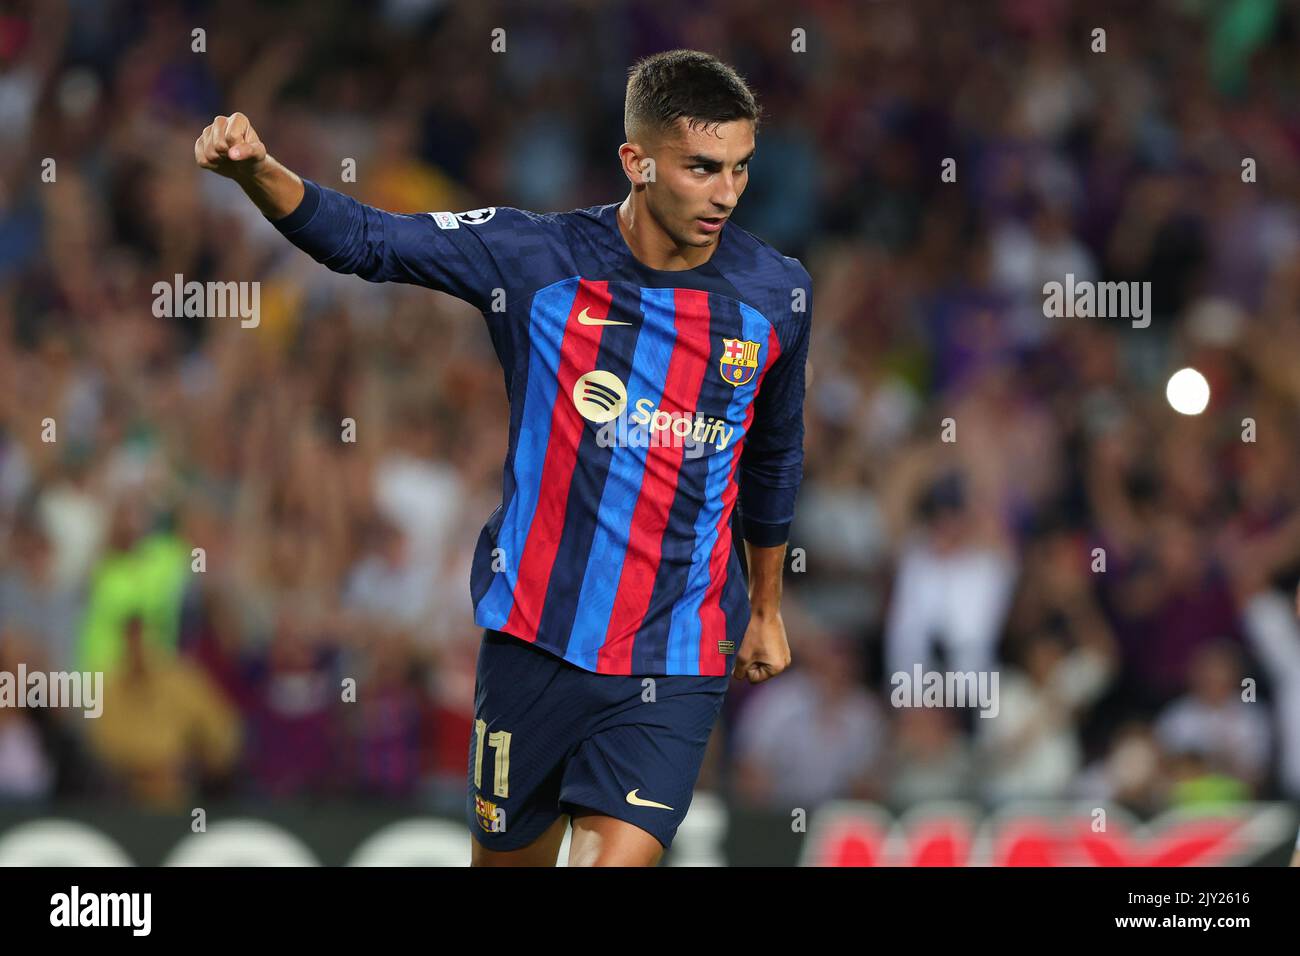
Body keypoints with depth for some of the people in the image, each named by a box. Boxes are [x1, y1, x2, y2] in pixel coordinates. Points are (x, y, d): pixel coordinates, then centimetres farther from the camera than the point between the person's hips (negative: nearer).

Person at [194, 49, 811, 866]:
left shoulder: (777, 295, 0)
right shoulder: (535, 258, -6)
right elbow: (362, 239, -6)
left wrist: (765, 607, 27)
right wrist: (257, 171, -25)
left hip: (675, 660, 0)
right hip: (536, 637, 0)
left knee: (616, 858, -16)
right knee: (509, 858, 10)